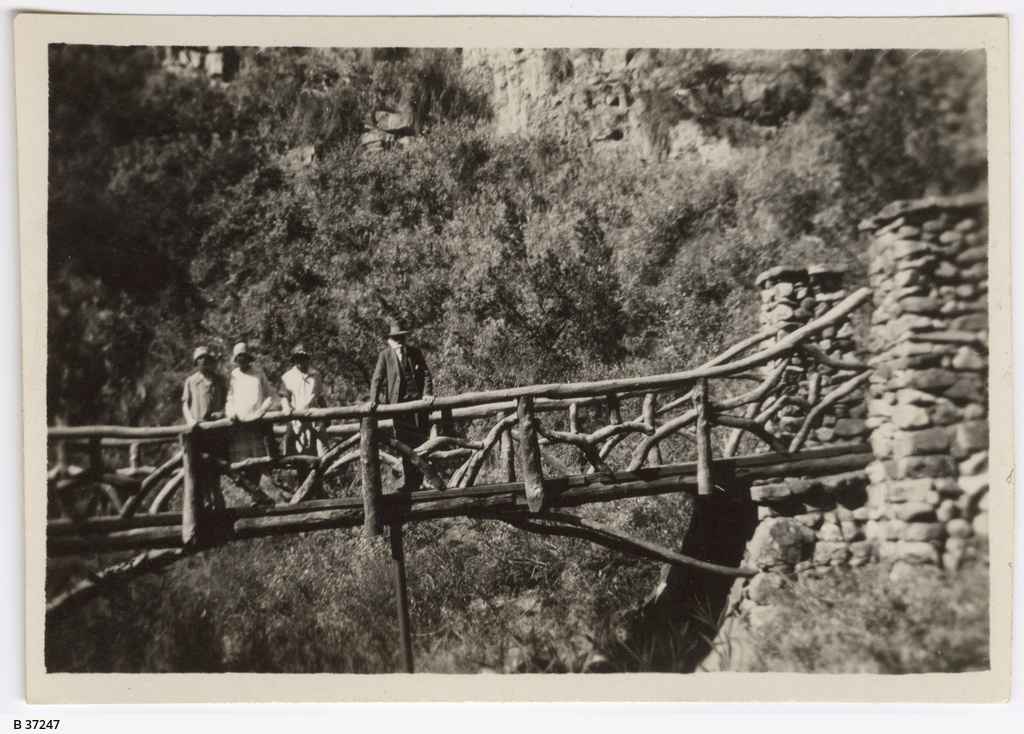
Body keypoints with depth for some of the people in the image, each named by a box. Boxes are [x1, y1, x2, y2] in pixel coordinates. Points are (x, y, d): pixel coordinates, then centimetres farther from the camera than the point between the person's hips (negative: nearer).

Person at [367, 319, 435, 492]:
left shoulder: (415, 353, 9)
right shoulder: (385, 355, 5)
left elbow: (426, 374, 8)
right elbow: (377, 378, 1)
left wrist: (427, 393, -8)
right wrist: (373, 399, -12)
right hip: (398, 404, -1)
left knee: (420, 444, 0)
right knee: (405, 446, -5)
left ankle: (416, 484, 7)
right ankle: (407, 483, -1)